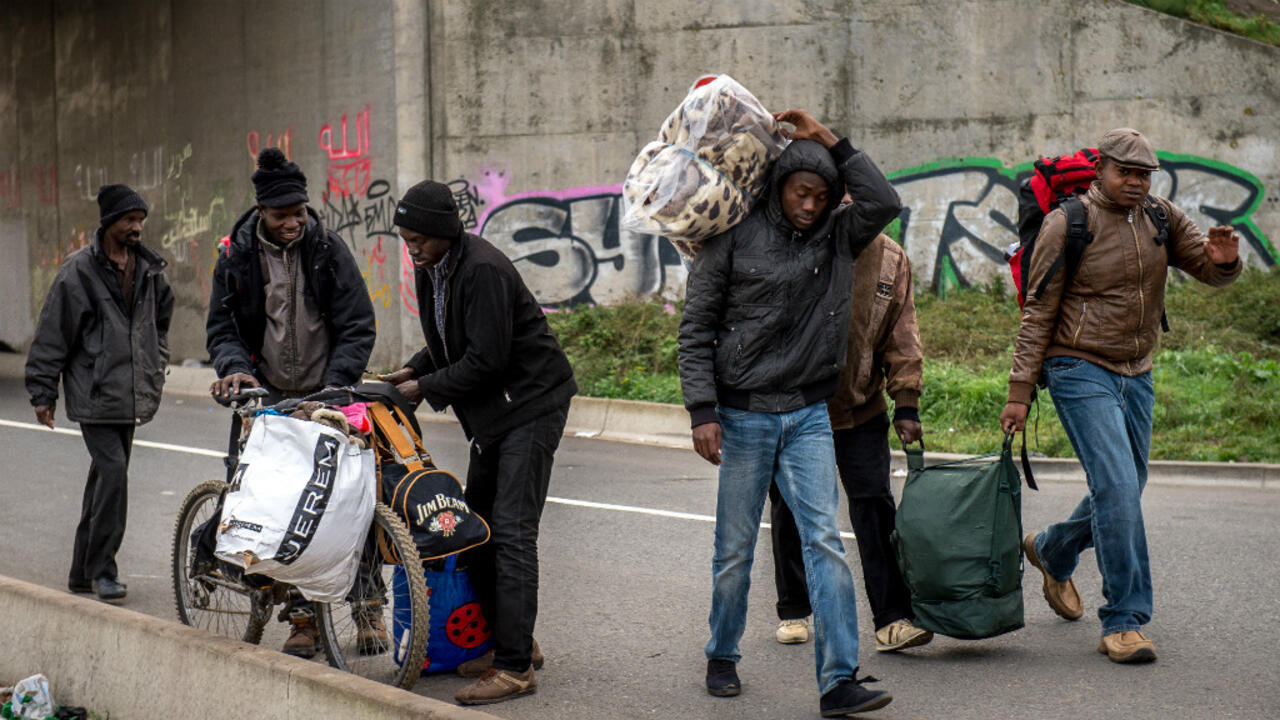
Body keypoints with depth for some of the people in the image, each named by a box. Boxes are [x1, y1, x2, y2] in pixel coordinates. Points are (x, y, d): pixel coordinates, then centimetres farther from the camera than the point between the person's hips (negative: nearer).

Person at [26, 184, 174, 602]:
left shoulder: (149, 269, 11)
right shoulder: (78, 271, -7)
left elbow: (161, 320, 27)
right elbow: (51, 335, -5)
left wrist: (155, 372, 22)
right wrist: (43, 393, -5)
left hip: (131, 396, 6)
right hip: (94, 396, -6)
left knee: (106, 476, 10)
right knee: (113, 472, -15)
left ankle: (84, 571, 19)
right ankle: (102, 569, -5)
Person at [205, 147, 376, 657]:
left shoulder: (328, 250, -3)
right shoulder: (236, 256, 0)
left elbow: (357, 326, -4)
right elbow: (221, 327, 5)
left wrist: (336, 383, -17)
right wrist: (234, 367, -16)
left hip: (330, 396, -1)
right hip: (270, 400, 1)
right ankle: (303, 616, 9)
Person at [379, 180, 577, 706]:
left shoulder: (483, 270, -23)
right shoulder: (431, 269, 8)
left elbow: (486, 359, -24)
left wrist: (426, 388, -14)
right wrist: (414, 370, 3)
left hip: (531, 403, -10)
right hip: (492, 410, 10)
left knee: (512, 532, -13)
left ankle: (515, 666, -10)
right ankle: (509, 641, 23)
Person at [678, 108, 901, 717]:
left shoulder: (837, 236, 6)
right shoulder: (735, 237, -4)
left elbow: (884, 203, -11)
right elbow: (696, 328, -4)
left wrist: (831, 143, -8)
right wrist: (702, 411, -11)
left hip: (809, 415, 2)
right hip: (742, 415, -2)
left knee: (823, 539, -7)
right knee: (735, 549, 7)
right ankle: (723, 657, 28)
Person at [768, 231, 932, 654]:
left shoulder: (890, 260, 1)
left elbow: (901, 340, 5)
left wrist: (906, 404, 1)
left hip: (861, 412, 2)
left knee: (875, 506, -4)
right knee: (791, 511, 8)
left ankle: (892, 620, -2)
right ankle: (793, 612, 24)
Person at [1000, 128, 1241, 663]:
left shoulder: (1162, 218, 5)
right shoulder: (1068, 224, -9)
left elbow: (1210, 271, 8)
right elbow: (1038, 313, -7)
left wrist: (1224, 260, -18)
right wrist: (1020, 390, -11)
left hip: (1137, 375, 6)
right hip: (1081, 371, -6)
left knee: (1126, 490, 15)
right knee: (1117, 488, -17)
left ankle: (1052, 551, 43)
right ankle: (1123, 622, -10)